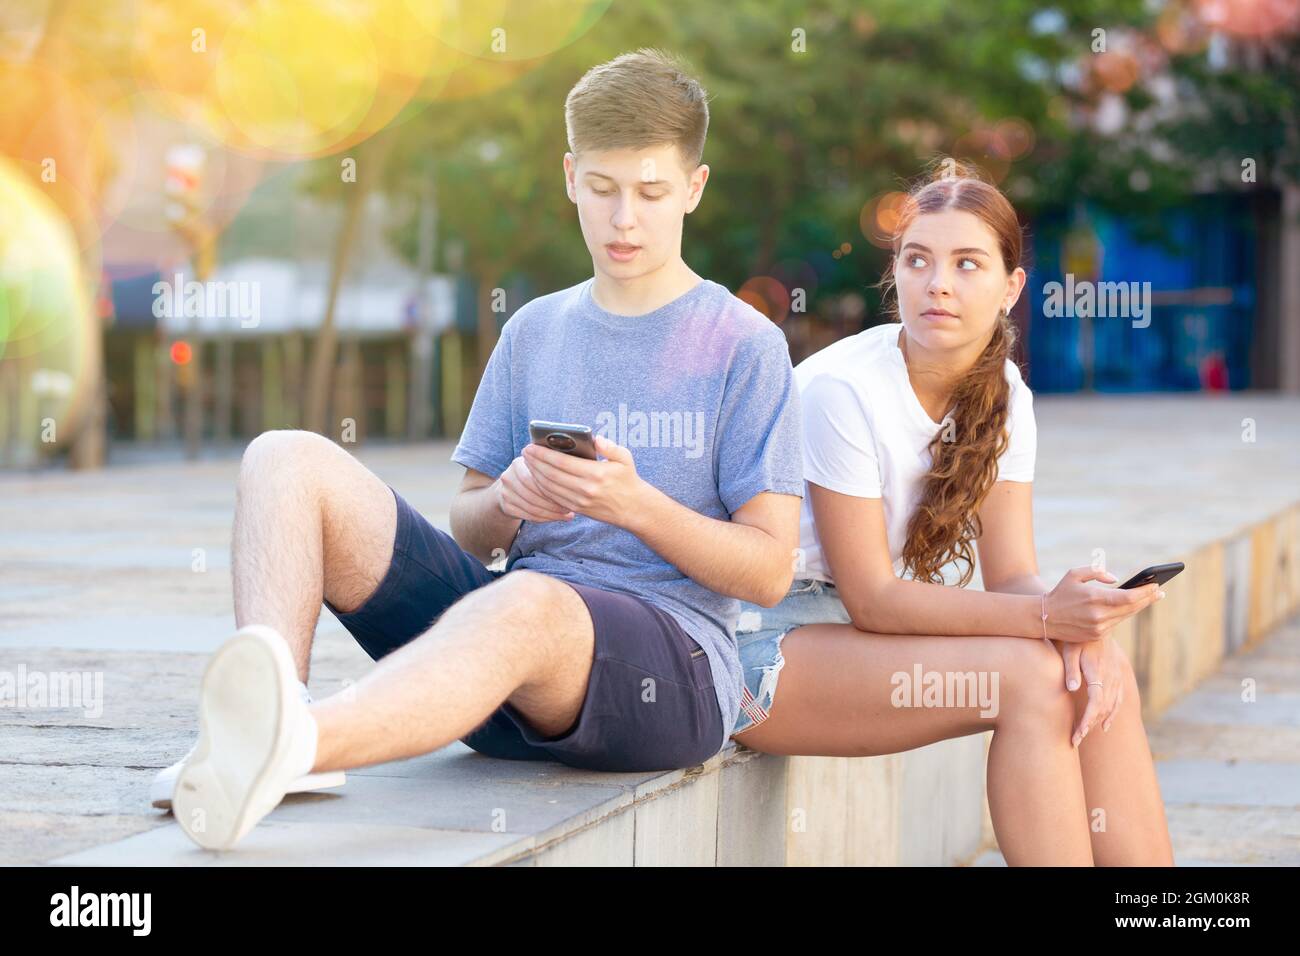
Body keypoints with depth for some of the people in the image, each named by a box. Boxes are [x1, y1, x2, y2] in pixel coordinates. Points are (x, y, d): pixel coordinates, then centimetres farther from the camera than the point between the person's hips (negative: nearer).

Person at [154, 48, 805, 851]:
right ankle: (266, 734, -37)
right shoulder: (535, 333, 18)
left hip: (676, 669, -5)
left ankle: (299, 741, -69)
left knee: (525, 604, -42)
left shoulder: (744, 347, 4)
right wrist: (507, 501, -5)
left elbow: (770, 570, -1)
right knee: (288, 460, -11)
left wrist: (636, 506, -17)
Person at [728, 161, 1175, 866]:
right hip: (766, 643, -7)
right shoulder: (844, 390, -20)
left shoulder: (1001, 393, 2)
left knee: (1101, 673, -15)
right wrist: (1047, 615, -31)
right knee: (1029, 676, -25)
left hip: (881, 629, 7)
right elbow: (871, 598, -20)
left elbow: (1012, 574, -2)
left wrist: (1080, 626, -26)